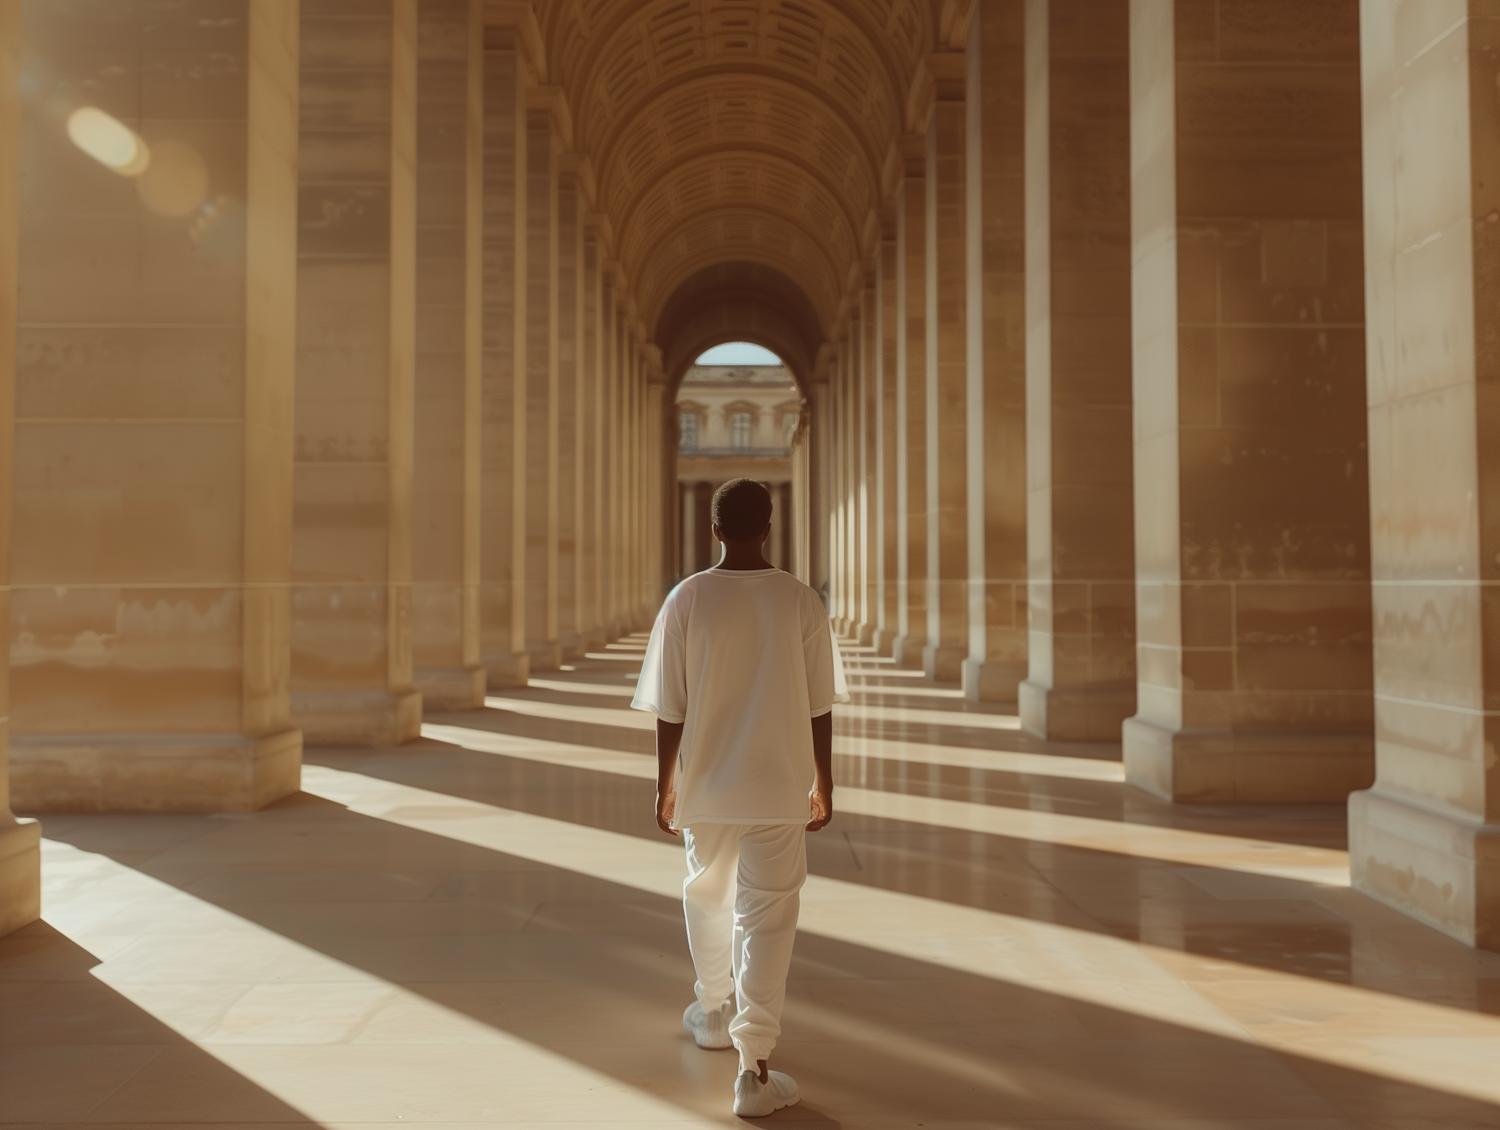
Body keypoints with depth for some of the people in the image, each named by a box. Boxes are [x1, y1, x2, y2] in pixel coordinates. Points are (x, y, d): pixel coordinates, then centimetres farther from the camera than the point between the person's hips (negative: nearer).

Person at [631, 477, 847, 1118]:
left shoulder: (687, 600, -7)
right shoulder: (800, 601, -6)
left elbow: (669, 709, -5)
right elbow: (819, 707, -3)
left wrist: (665, 786, 6)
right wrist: (823, 784, 8)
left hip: (707, 783, 1)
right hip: (779, 786, -1)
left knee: (707, 895, 23)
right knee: (768, 918, 3)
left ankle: (713, 1012, 43)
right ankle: (754, 1068, 1)